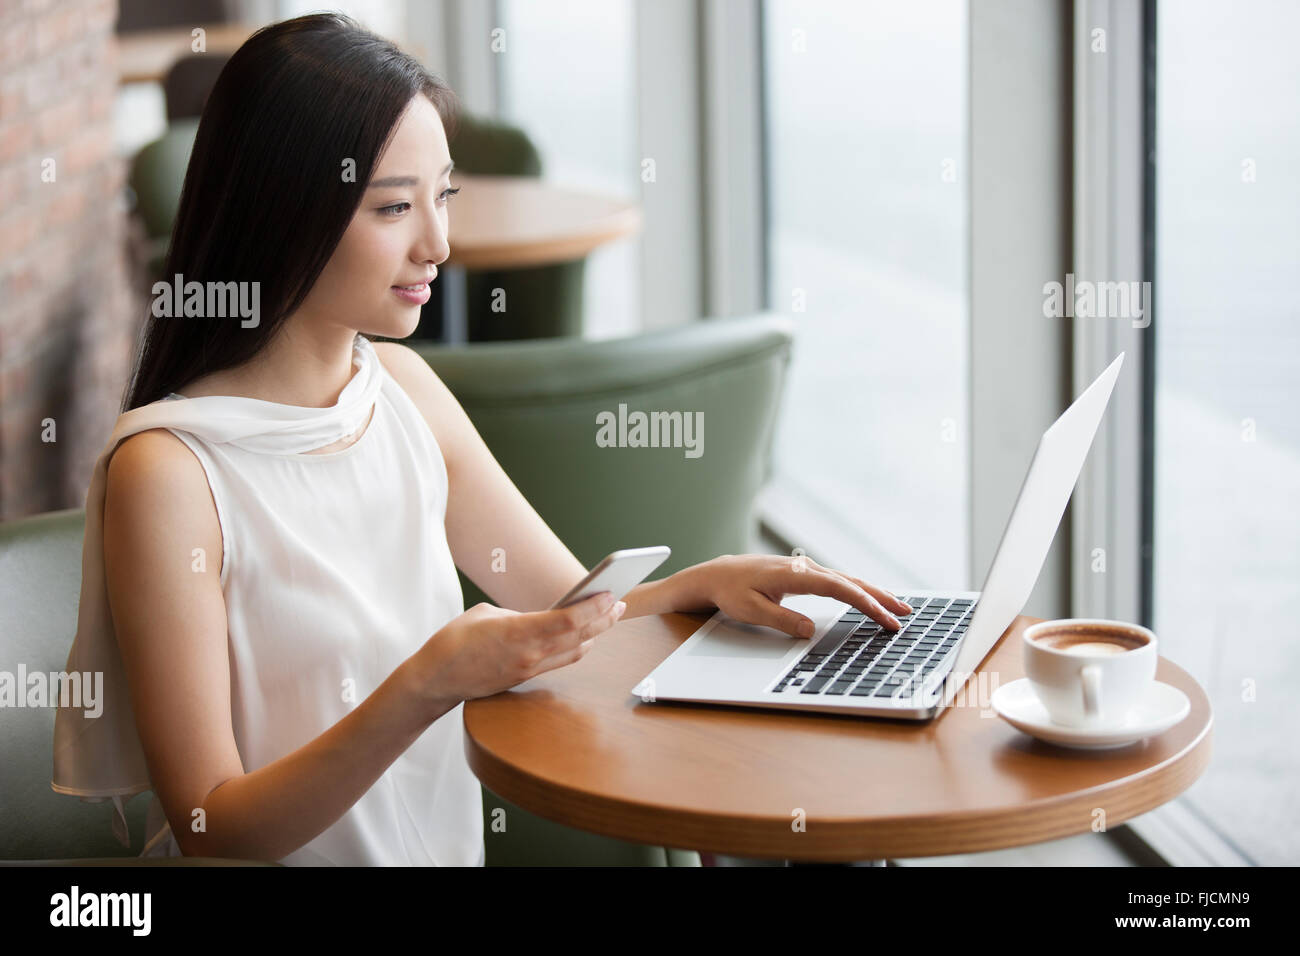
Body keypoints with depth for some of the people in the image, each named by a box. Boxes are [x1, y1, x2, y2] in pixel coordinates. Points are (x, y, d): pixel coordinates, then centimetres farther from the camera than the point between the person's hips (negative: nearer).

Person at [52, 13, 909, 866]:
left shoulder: (403, 387, 6)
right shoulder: (170, 469, -15)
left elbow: (576, 614, 15)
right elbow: (211, 829, -16)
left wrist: (704, 581, -4)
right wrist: (428, 685, -27)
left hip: (452, 844, 6)